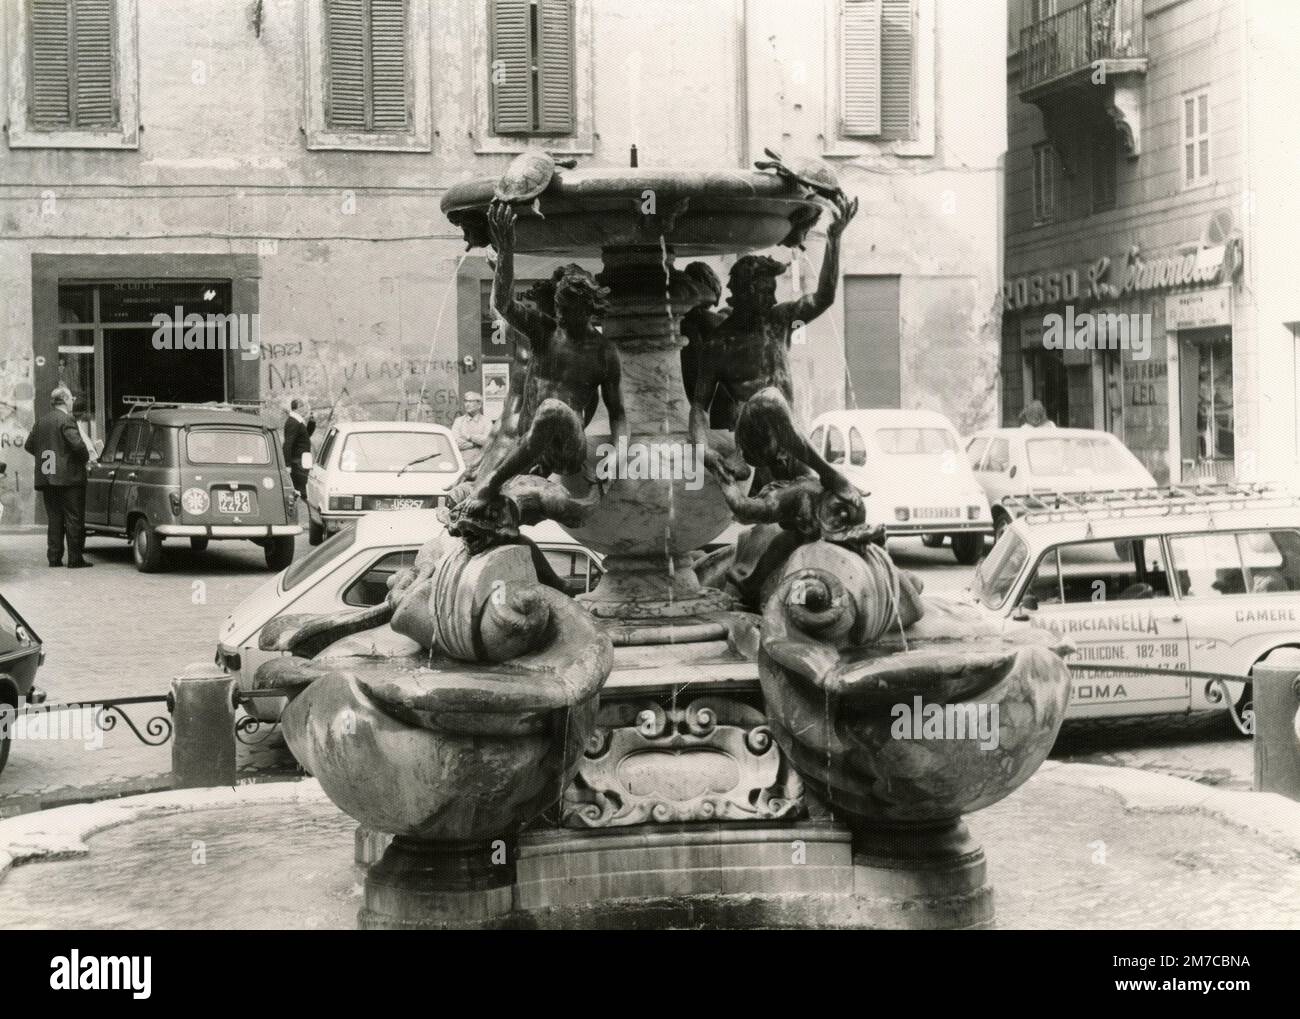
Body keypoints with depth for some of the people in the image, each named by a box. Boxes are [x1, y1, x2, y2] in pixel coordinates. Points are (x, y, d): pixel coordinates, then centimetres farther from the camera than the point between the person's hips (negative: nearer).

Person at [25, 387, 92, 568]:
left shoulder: (41, 422, 12)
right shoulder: (66, 420, -10)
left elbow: (28, 445, 16)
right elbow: (76, 444, -21)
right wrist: (86, 457, -4)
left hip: (46, 478, 7)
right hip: (69, 478, -7)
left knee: (54, 519, 11)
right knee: (74, 519, -3)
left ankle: (54, 557, 9)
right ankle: (75, 558, -5)